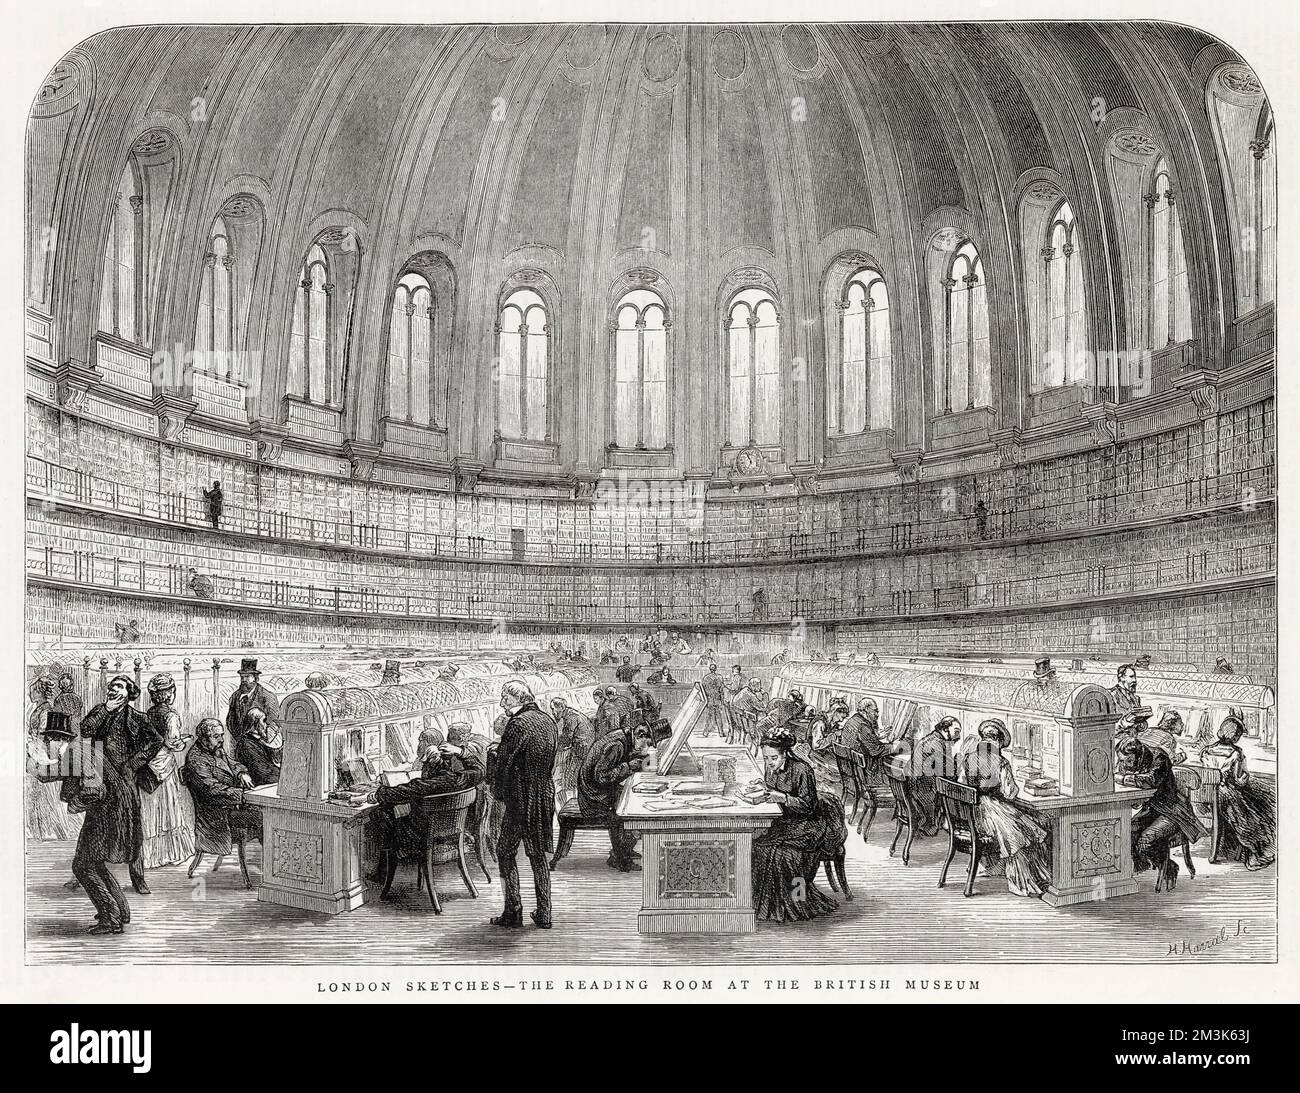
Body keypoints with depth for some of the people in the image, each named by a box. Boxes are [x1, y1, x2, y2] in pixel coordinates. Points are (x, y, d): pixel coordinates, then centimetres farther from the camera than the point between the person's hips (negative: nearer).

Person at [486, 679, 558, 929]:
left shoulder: (518, 724, -17)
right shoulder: (548, 722, 7)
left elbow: (503, 761, -15)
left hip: (520, 799, -7)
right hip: (546, 797, 7)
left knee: (505, 852, 6)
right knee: (540, 854, 14)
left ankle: (513, 912, 6)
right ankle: (544, 913, 16)